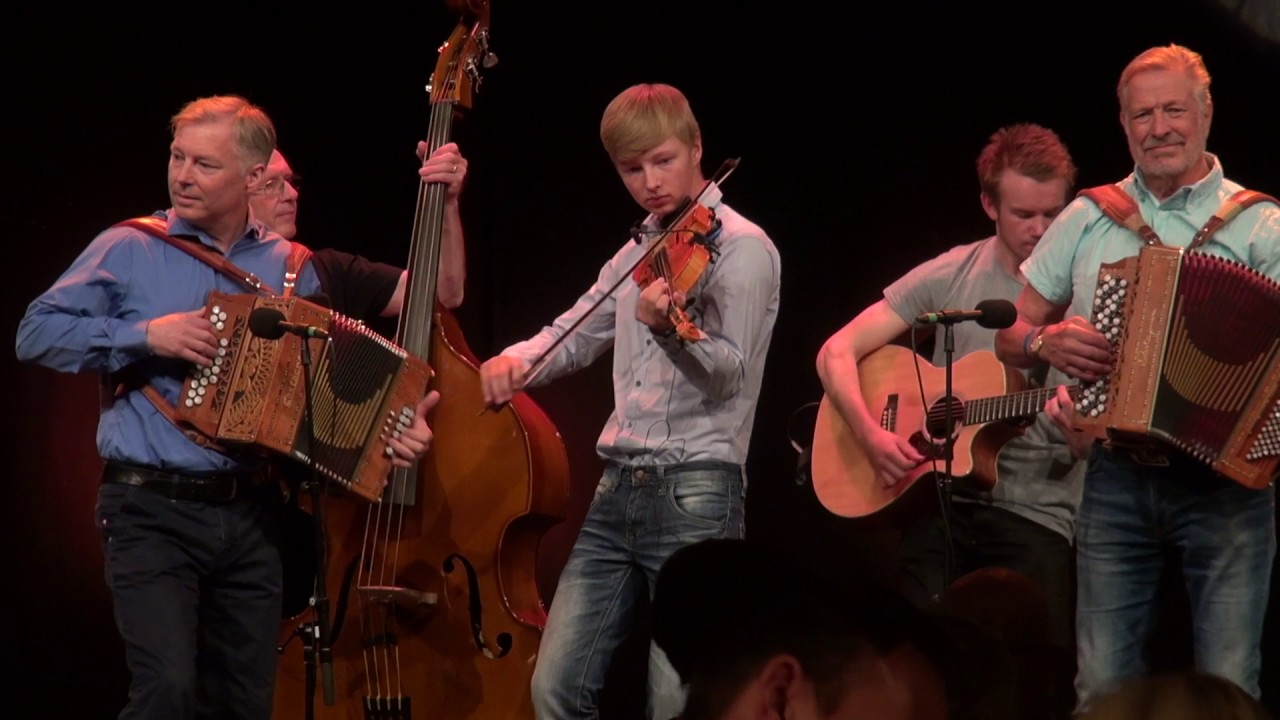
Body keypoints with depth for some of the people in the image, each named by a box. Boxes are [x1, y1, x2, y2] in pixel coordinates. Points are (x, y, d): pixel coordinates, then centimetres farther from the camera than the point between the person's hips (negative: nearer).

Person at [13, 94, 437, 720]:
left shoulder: (291, 269, 11)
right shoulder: (129, 250, 1)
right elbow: (36, 333, -4)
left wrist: (393, 429, -2)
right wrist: (146, 335, -14)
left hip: (250, 519, 4)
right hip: (152, 511, -4)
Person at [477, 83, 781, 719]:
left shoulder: (741, 248, -5)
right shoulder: (638, 253, 18)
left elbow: (727, 372, -16)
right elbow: (573, 336, 22)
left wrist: (669, 328, -37)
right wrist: (515, 360, -1)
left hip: (697, 493, -7)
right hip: (617, 488, 7)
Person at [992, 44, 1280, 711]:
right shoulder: (1088, 219, 12)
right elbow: (1009, 336, 17)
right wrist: (1046, 341, -6)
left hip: (1226, 480, -2)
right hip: (1117, 481, 2)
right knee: (1103, 686, -1)